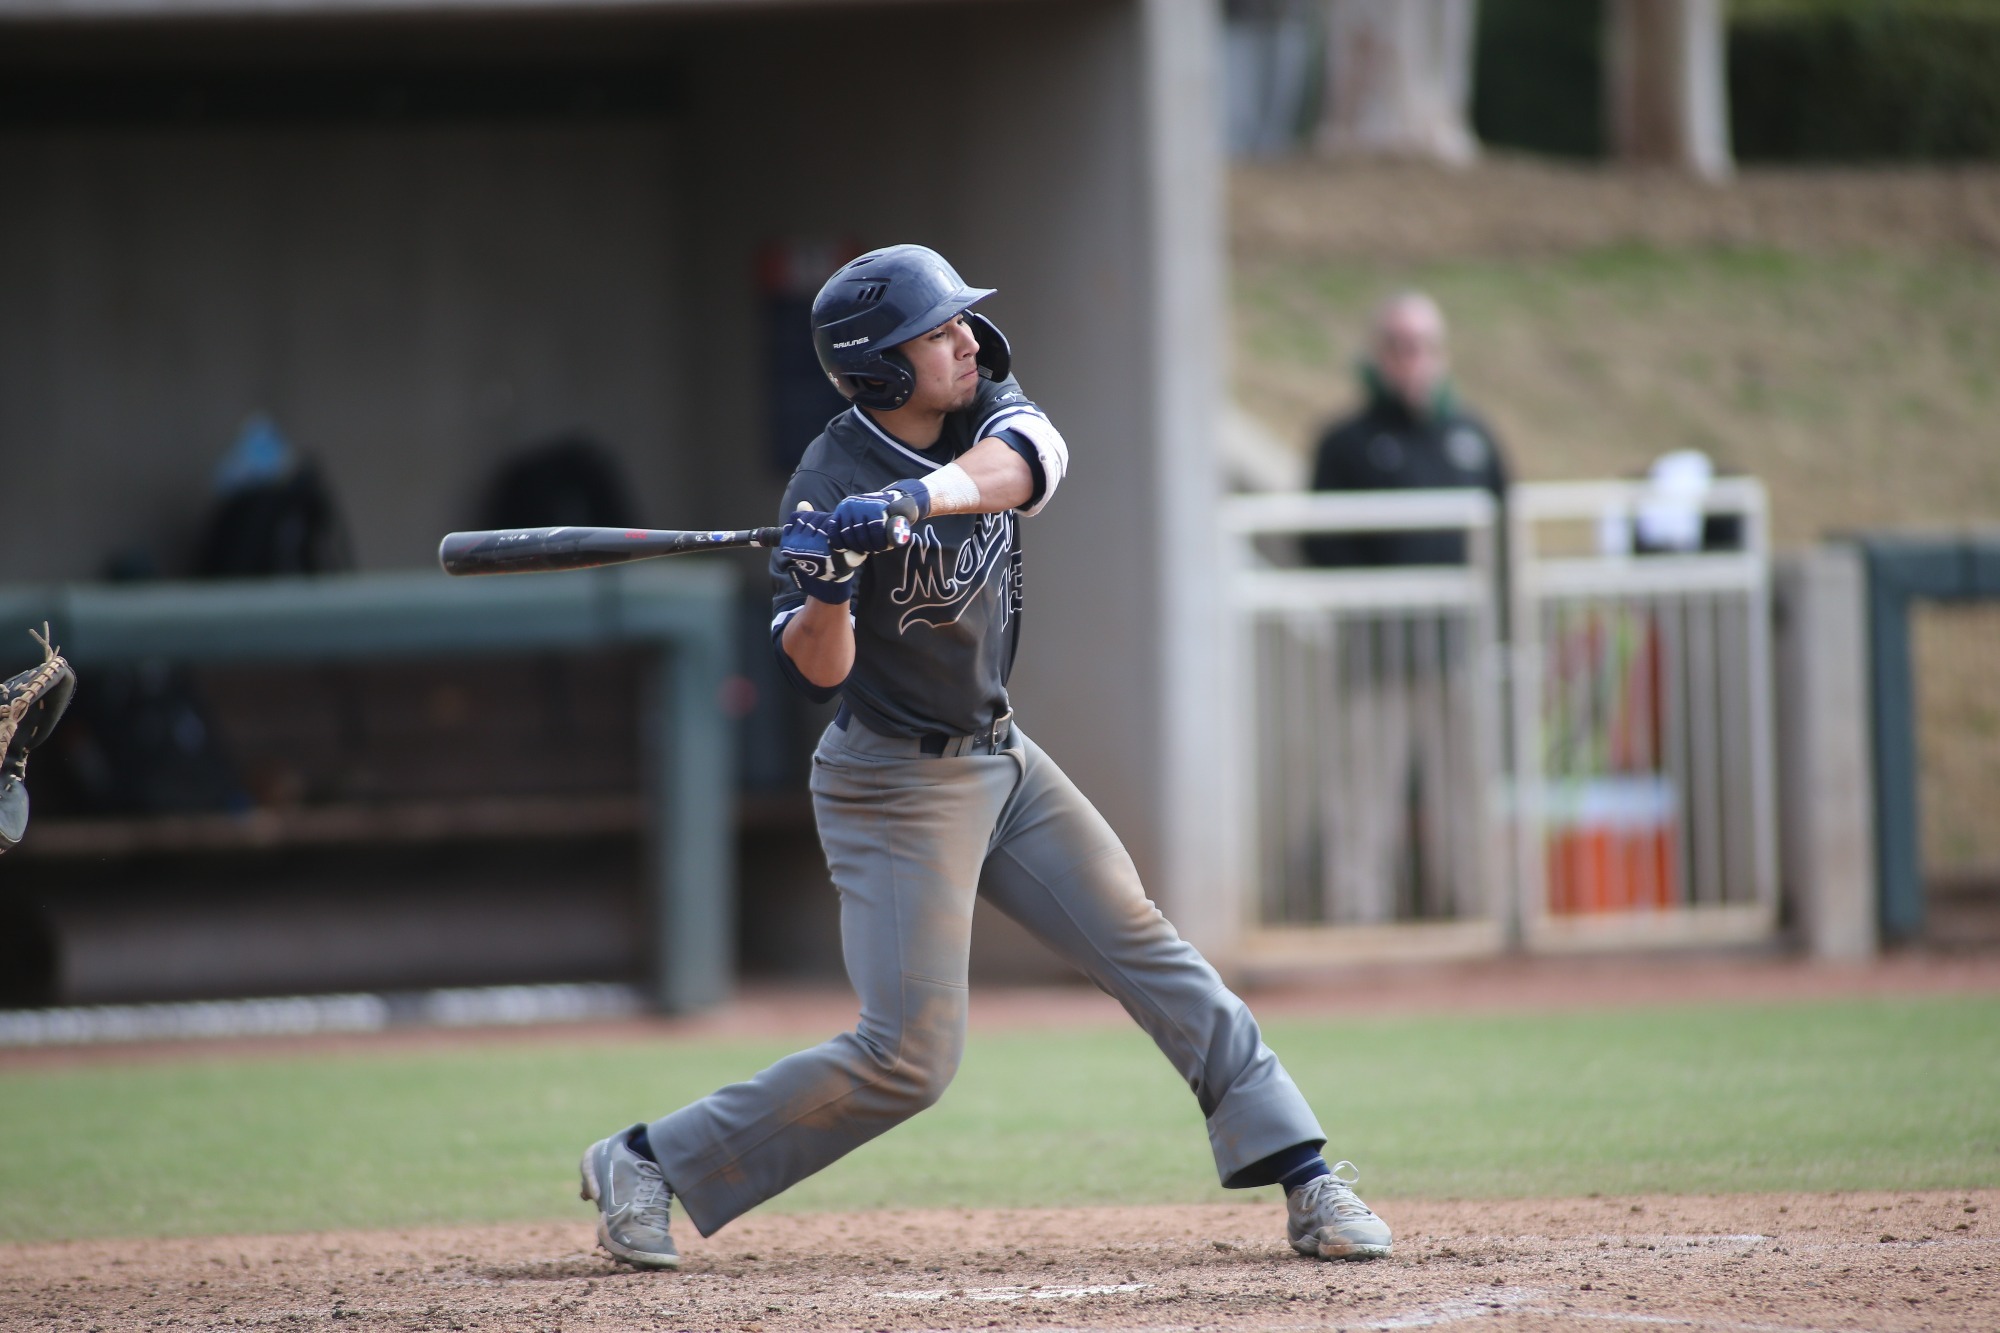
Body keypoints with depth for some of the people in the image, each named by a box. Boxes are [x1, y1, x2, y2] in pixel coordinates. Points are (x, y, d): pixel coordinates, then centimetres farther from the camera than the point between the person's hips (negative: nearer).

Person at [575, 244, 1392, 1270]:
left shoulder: (984, 408, -2)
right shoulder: (831, 486, -19)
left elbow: (1025, 460, -26)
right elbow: (817, 671, -23)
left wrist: (914, 501, -43)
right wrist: (823, 591, -44)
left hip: (1002, 760, 7)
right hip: (895, 787, -7)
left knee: (1148, 952, 2)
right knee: (908, 1057, -10)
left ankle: (1303, 1181, 4)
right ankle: (645, 1165, 0)